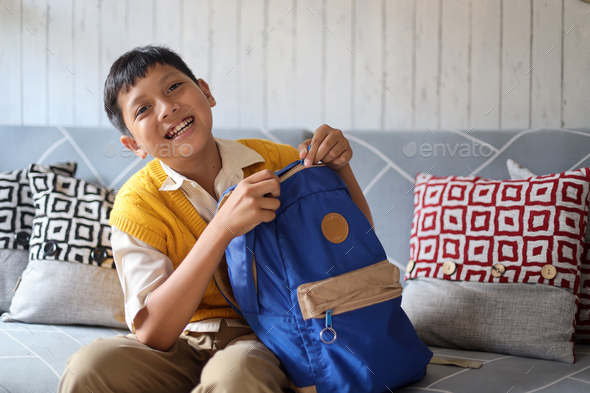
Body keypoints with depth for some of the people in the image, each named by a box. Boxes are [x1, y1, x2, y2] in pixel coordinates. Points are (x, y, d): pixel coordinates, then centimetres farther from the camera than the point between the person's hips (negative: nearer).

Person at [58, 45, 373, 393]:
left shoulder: (275, 161, -4)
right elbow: (152, 335, -21)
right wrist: (224, 228, -30)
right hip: (184, 343, 1)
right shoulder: (137, 203, -9)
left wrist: (340, 168, -14)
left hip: (263, 339, 0)